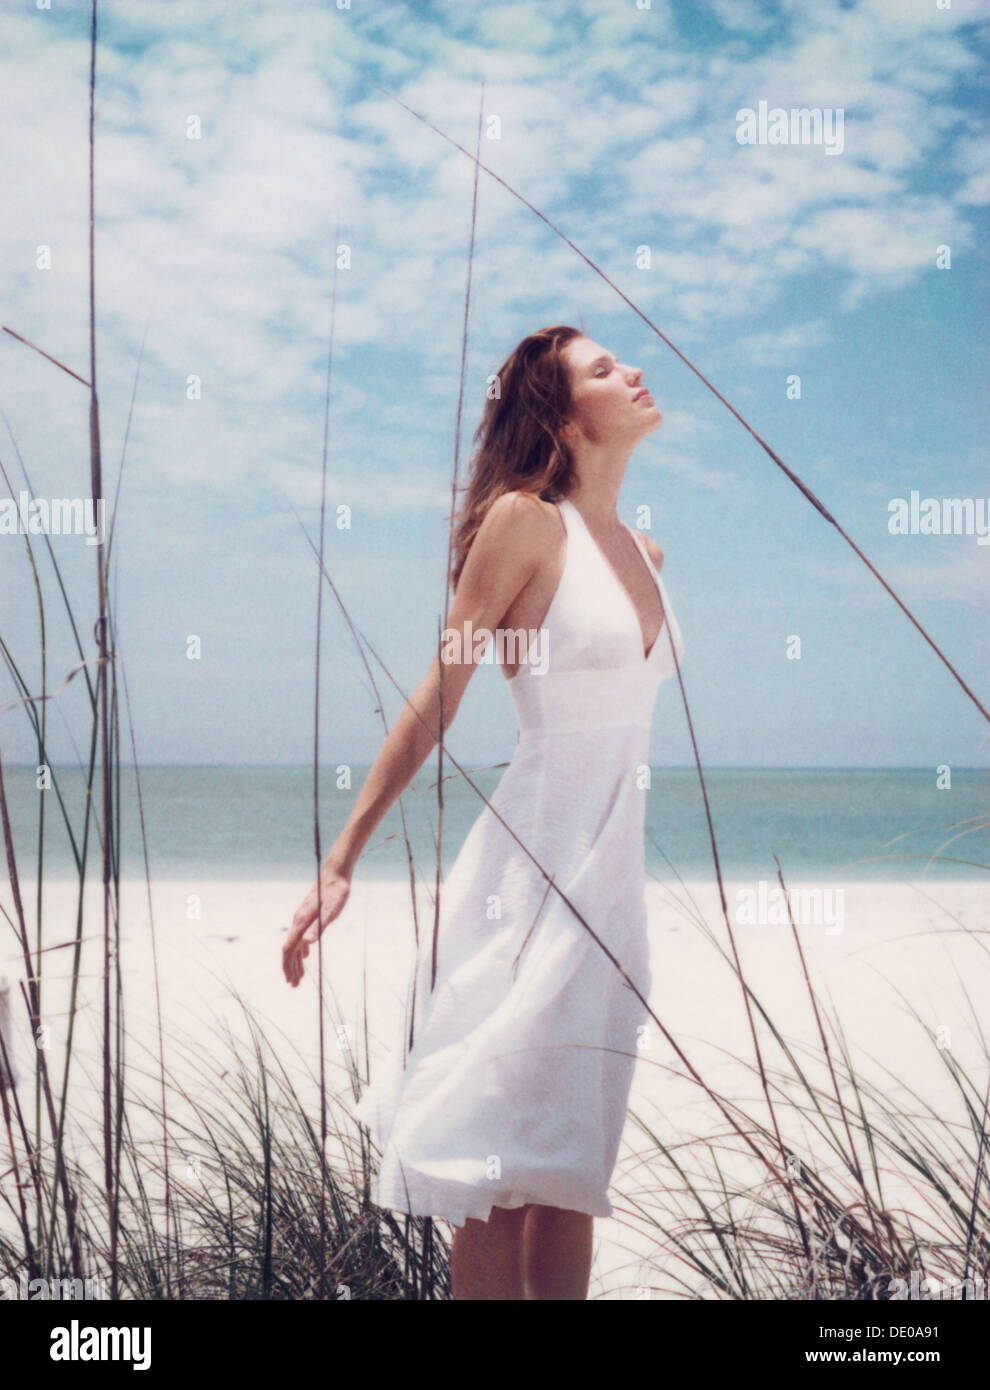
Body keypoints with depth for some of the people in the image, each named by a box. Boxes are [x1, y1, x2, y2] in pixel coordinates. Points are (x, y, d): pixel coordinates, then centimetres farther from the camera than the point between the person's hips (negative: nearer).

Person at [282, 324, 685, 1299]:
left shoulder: (643, 551, 15)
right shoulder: (525, 520, -5)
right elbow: (435, 701, -5)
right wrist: (342, 862, -6)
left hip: (616, 870, 7)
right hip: (533, 861, -6)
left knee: (571, 1165, 11)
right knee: (499, 1170, -3)